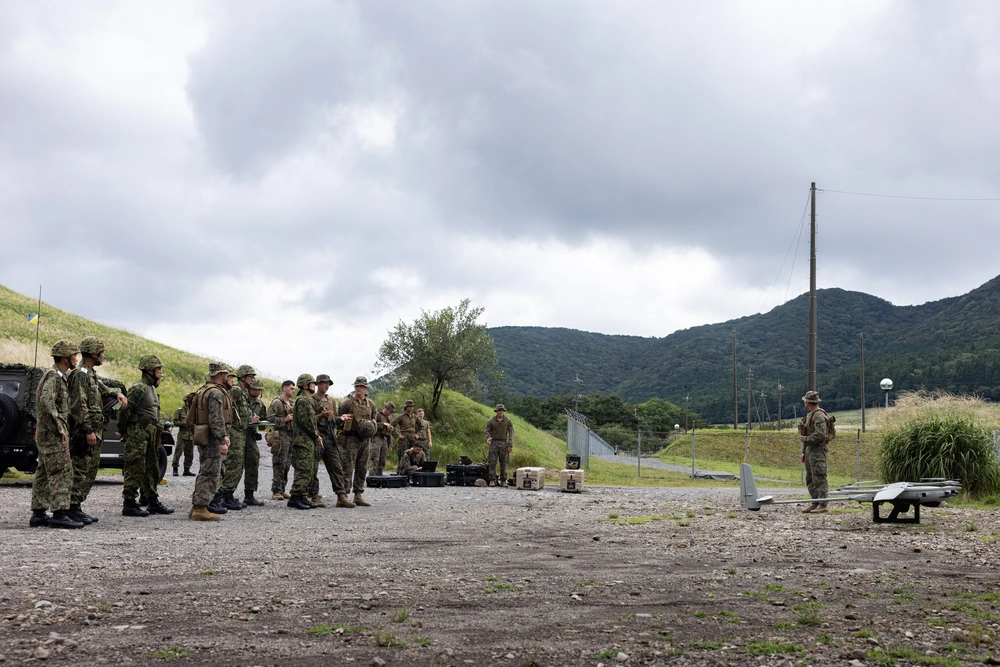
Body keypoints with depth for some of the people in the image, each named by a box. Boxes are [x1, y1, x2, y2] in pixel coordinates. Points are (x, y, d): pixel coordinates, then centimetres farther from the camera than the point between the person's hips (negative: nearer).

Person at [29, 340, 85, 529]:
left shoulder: (59, 376, 17)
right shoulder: (53, 376, -14)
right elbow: (46, 401, -28)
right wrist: (59, 427, -25)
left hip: (46, 434, 10)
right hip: (53, 434, -10)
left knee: (44, 474, 11)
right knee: (62, 473, -12)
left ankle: (38, 514, 15)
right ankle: (60, 514, -14)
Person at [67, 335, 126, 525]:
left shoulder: (91, 374, 17)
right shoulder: (80, 374, -14)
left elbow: (103, 389, 30)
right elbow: (79, 406, -20)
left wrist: (117, 394, 7)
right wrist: (88, 430, -23)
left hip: (94, 432, 10)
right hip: (84, 432, -10)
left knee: (90, 471, 13)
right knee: (80, 470, -9)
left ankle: (78, 507, 18)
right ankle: (73, 509, -6)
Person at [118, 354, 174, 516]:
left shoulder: (151, 388, 16)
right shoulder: (138, 388, -15)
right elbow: (125, 411, -18)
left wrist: (157, 432, 15)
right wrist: (123, 431, -9)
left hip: (150, 434, 10)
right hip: (138, 434, -10)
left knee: (152, 469, 14)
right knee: (135, 469, -6)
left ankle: (152, 502, 22)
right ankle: (129, 505, -2)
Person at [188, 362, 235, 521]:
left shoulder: (205, 390, 19)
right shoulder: (215, 392, -15)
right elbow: (216, 419, -23)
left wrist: (224, 436, 23)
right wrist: (222, 440, -26)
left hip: (205, 438, 11)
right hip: (212, 439, -11)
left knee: (206, 473, 16)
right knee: (210, 474, -7)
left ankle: (197, 507, 20)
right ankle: (200, 509, -6)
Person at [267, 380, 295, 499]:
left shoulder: (292, 403, 20)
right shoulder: (276, 402, -5)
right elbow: (270, 418, -14)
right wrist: (285, 420, -16)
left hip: (291, 435, 8)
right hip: (281, 435, -8)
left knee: (286, 465, 9)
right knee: (279, 464, -9)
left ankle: (282, 489, 15)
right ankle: (276, 491, -7)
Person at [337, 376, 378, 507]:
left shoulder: (371, 404, 11)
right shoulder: (347, 402, -4)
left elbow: (374, 419, 21)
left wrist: (370, 427, 2)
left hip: (366, 440, 6)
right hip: (351, 439, -6)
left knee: (362, 469, 9)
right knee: (348, 468, -8)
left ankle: (358, 496, 15)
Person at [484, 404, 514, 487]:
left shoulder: (508, 421, 3)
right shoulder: (491, 421, 2)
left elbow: (511, 433, 2)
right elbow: (487, 430, 7)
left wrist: (510, 445, -6)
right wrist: (488, 438, -15)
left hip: (504, 443, 1)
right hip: (494, 442, -1)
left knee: (504, 463, 2)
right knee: (492, 462, -4)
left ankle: (503, 480, 7)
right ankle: (491, 480, -1)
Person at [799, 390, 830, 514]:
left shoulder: (819, 415, -14)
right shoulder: (810, 415, 17)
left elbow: (820, 435, -24)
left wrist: (804, 439, -14)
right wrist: (804, 452, 19)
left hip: (817, 450, -10)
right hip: (810, 451, 10)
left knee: (819, 479, -9)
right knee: (810, 480, 12)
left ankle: (823, 505, -8)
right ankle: (815, 503, 17)